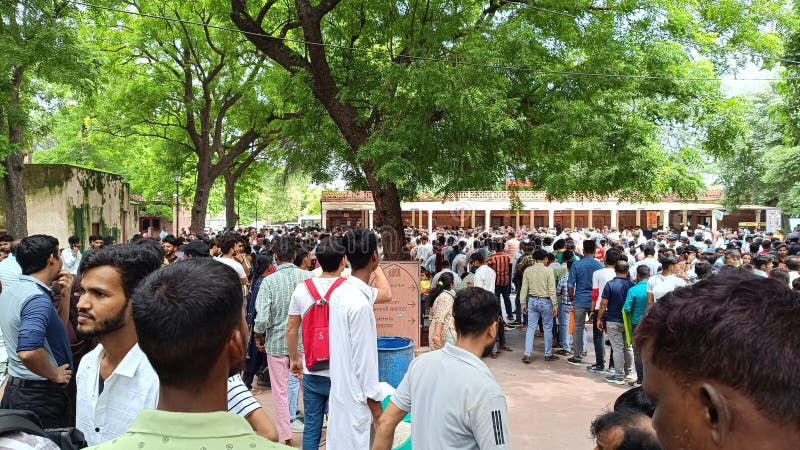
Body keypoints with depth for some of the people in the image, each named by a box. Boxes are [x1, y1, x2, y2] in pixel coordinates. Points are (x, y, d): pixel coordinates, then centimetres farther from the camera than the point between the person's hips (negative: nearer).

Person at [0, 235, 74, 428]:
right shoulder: (38, 299, -22)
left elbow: (56, 327, 19)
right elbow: (28, 352, -35)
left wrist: (65, 294, 8)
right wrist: (55, 374, -19)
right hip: (41, 394, -10)